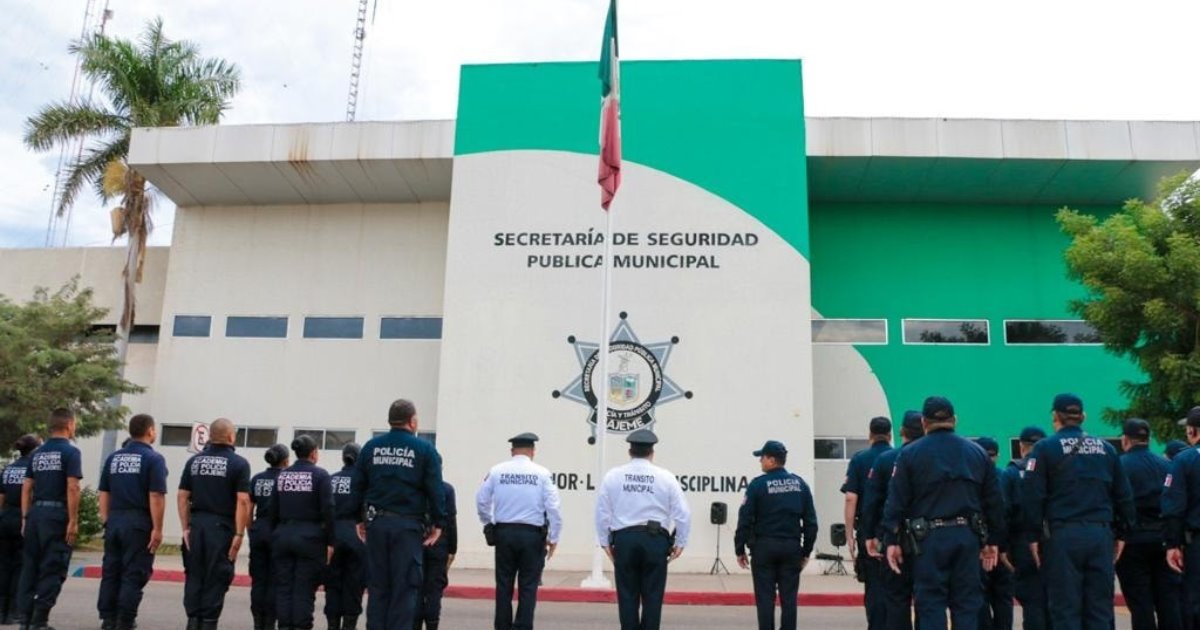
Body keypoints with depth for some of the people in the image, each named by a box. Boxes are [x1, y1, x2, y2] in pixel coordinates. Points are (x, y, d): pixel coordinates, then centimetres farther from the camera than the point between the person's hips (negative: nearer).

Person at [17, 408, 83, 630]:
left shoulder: (37, 453, 13)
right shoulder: (70, 452, -8)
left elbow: (26, 488, 13)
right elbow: (72, 489, -15)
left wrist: (26, 518, 17)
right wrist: (73, 521, -13)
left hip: (35, 513, 7)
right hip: (57, 514, -7)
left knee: (30, 567, 12)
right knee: (52, 570, -2)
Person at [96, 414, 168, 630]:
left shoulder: (113, 458, 11)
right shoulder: (153, 459, -9)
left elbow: (104, 493, 12)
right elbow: (156, 496, -16)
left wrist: (107, 521, 17)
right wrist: (157, 528, -13)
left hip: (114, 521, 6)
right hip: (139, 523, -6)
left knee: (110, 572, 12)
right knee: (133, 575, 0)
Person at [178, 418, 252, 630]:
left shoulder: (194, 461, 8)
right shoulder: (238, 463, -5)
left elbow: (182, 497, 6)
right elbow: (242, 501, -12)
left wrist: (186, 528, 8)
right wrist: (239, 534, -10)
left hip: (196, 525, 4)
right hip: (221, 527, -4)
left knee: (194, 576, 12)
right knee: (215, 579, 3)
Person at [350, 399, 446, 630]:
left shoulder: (371, 446, 9)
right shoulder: (424, 449, -2)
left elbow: (357, 486, 10)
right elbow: (435, 490, -5)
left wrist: (360, 519, 17)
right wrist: (438, 524, 0)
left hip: (377, 523, 4)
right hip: (408, 525, -3)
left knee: (377, 585, 11)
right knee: (405, 587, 2)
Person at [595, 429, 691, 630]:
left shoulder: (612, 476, 3)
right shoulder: (665, 477, 0)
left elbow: (602, 512, 5)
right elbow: (683, 514, 0)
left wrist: (605, 542, 14)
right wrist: (680, 543, 10)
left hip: (624, 539, 1)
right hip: (655, 539, -1)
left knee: (627, 596, 8)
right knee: (652, 596, 6)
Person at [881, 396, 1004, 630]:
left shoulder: (910, 454, 1)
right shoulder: (977, 453, 12)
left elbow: (896, 501, -5)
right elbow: (994, 501, 13)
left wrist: (891, 540, -2)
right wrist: (992, 541, 18)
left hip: (930, 539, -3)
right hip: (967, 537, 3)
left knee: (931, 603, 1)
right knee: (967, 602, 9)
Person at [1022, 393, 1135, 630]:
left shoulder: (1046, 448, -1)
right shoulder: (1106, 448, 13)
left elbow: (1032, 495, -8)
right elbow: (1124, 495, 13)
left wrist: (1033, 535, -3)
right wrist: (1121, 534, 19)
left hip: (1063, 535, -4)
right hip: (1101, 534, 4)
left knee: (1066, 610, 0)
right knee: (1100, 609, 9)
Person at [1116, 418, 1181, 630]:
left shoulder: (1118, 465, -8)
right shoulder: (1166, 464, 6)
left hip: (1133, 542, -4)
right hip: (1163, 541, 4)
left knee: (1140, 604, 0)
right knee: (1168, 601, 9)